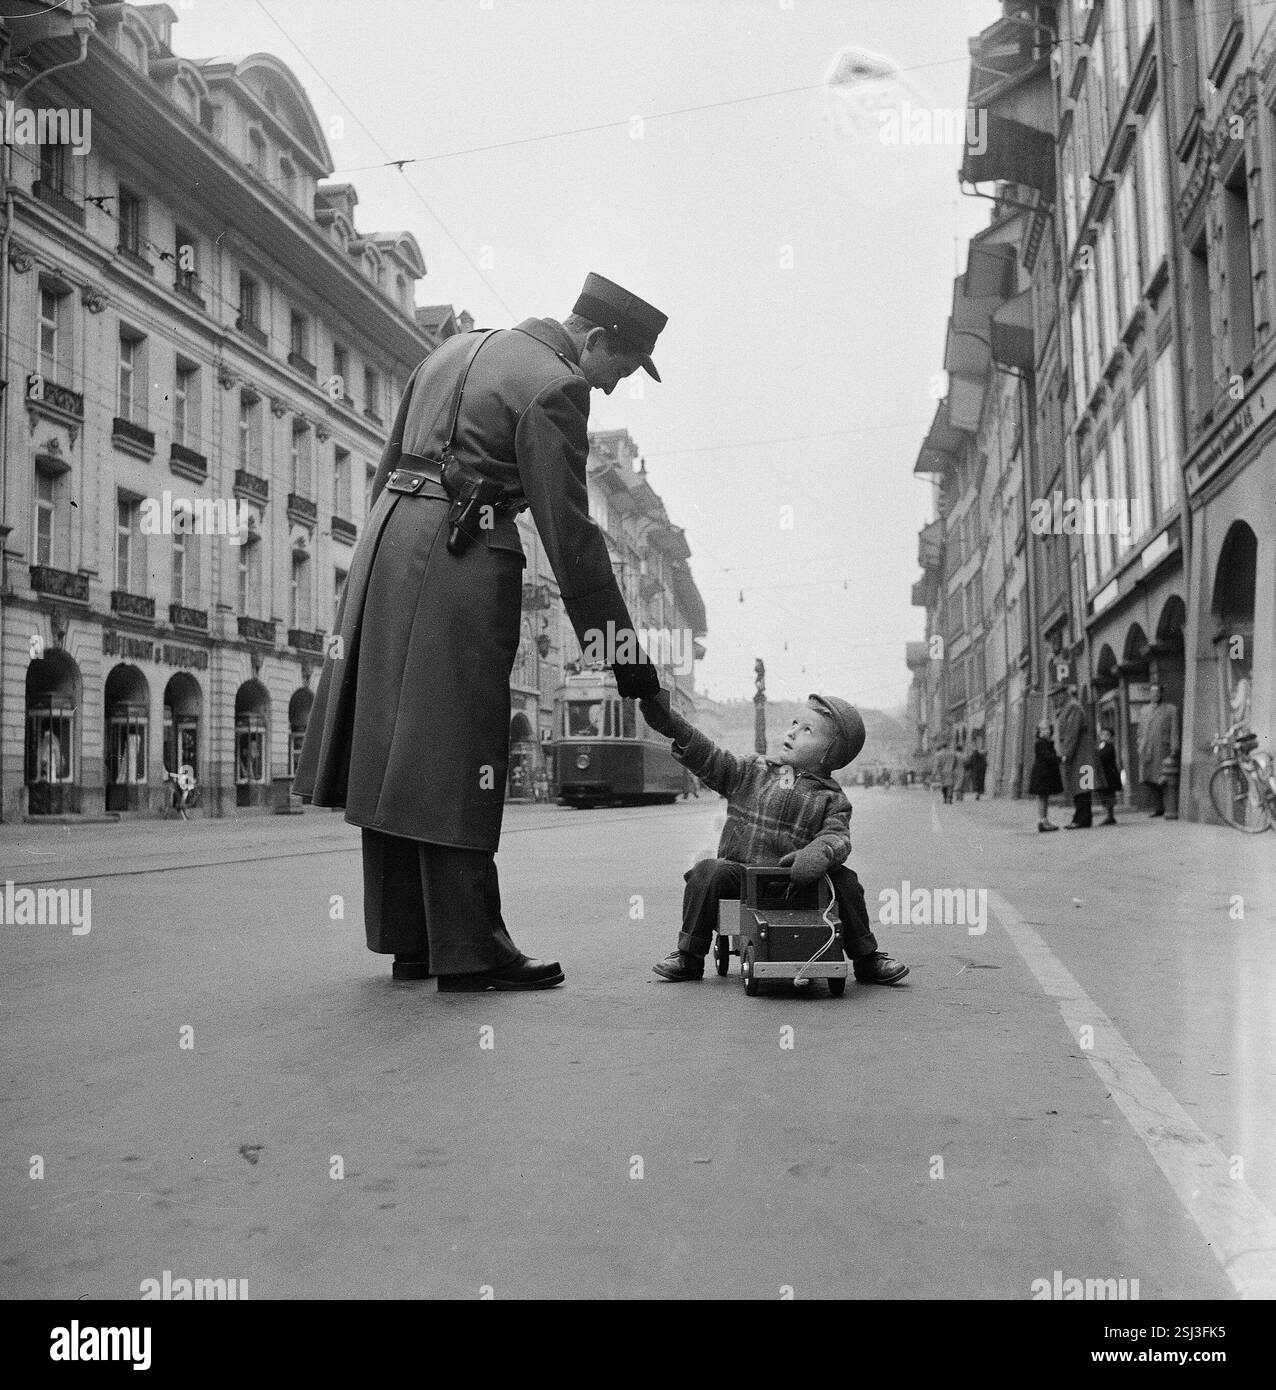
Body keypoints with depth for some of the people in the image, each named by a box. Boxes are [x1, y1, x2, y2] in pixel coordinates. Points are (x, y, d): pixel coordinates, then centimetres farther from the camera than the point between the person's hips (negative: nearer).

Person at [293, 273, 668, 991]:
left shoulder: (457, 348, 20)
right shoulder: (556, 386, -8)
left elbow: (391, 466, 23)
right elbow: (570, 533, -13)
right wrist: (624, 650, -9)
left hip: (387, 539, 9)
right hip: (460, 562, -9)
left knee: (394, 755, 8)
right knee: (456, 755, -6)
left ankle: (409, 940, 17)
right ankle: (468, 950, 0)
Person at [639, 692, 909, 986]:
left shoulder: (831, 800, 6)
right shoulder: (751, 772, 10)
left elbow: (837, 837, -10)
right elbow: (710, 758, 0)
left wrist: (820, 852, -35)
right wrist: (672, 725, -14)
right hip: (740, 874, 0)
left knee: (843, 879, -18)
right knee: (708, 872, -26)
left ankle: (866, 959, 3)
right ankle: (689, 956, -9)